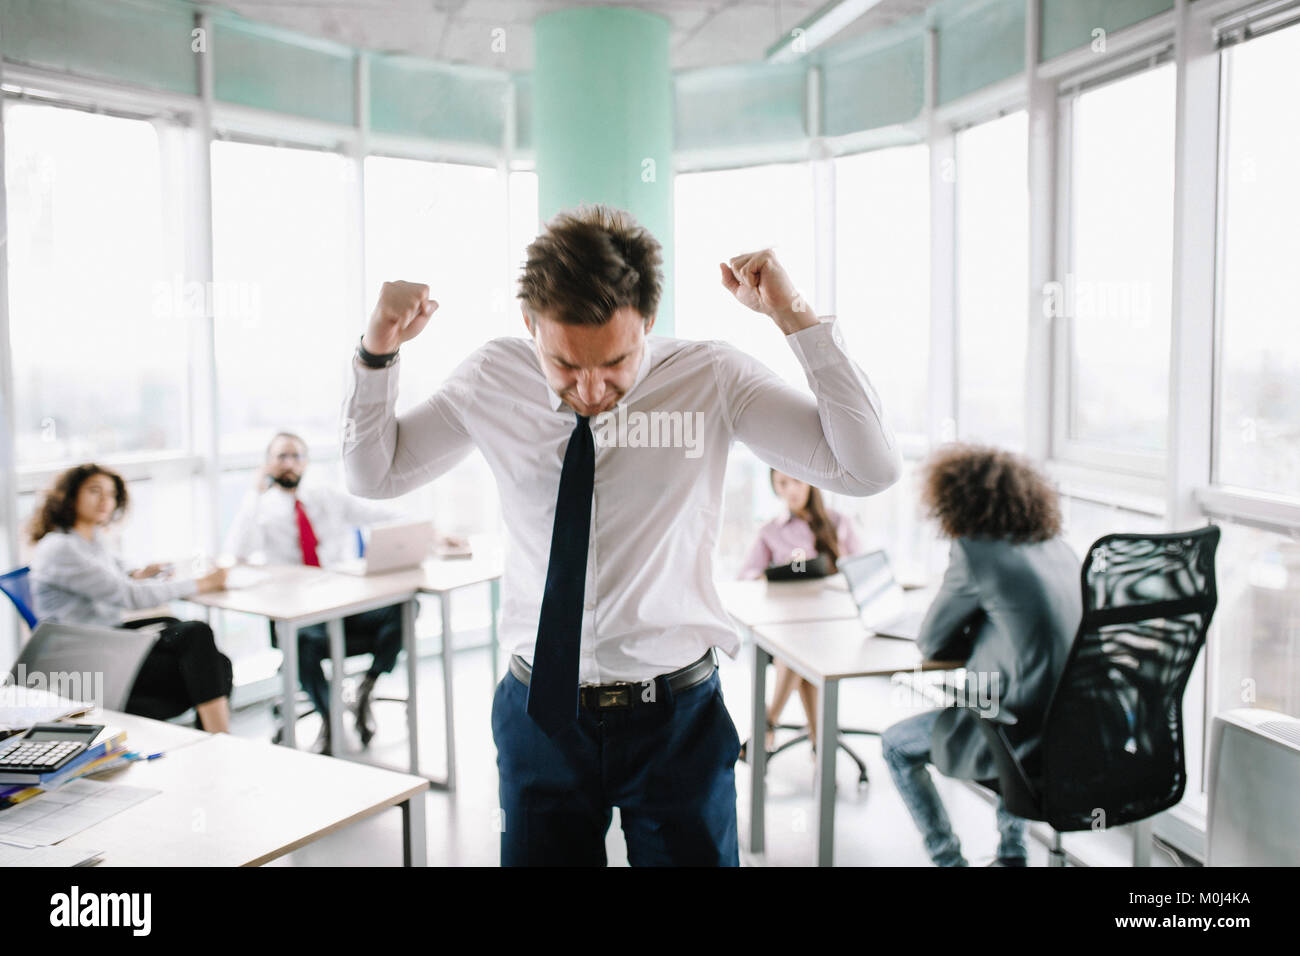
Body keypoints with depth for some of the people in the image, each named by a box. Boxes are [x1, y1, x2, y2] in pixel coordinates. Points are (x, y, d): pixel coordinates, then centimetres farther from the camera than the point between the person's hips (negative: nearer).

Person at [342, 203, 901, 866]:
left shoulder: (712, 379, -10)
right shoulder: (491, 382, -5)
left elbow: (870, 468, -16)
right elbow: (371, 474, 7)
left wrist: (794, 317, -22)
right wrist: (379, 350, -9)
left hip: (676, 720, -1)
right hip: (541, 713, 2)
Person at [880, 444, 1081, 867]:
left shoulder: (975, 552, -15)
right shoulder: (1057, 548, 7)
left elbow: (930, 643, -5)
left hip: (1026, 734, -8)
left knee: (897, 744, 14)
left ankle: (948, 859, 20)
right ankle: (1012, 852, 40)